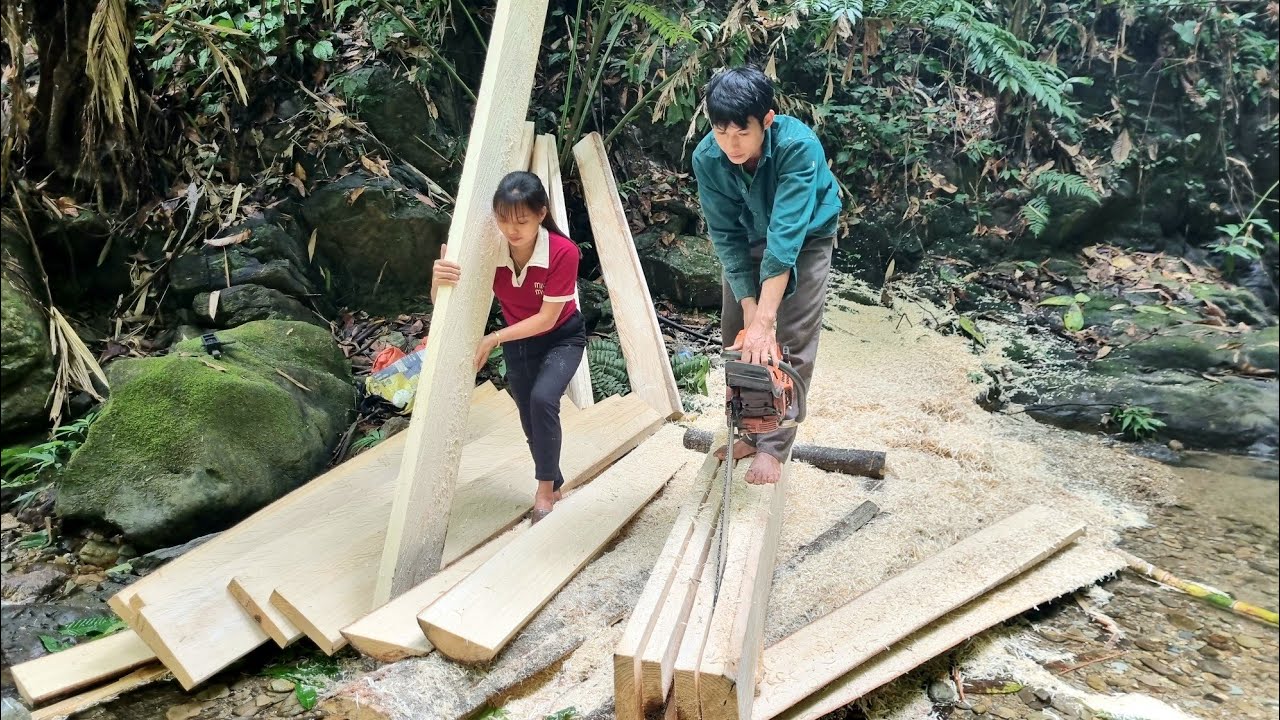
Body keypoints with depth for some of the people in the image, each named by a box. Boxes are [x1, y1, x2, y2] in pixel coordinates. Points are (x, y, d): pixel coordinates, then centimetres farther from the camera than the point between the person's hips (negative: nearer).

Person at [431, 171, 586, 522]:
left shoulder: (562, 252, -31)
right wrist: (439, 279, -41)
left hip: (562, 337, -4)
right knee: (531, 420, 11)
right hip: (518, 341, 4)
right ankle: (553, 484, 38)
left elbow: (547, 318, -28)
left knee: (543, 399, -28)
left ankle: (545, 488, -8)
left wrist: (493, 339, -35)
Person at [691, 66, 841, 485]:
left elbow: (786, 234, -43)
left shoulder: (798, 145, -37)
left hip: (806, 240, -4)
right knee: (736, 337, 3)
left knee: (791, 343, -11)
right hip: (748, 240, 4)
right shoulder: (707, 158, -25)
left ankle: (774, 446, -2)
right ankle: (749, 432, 17)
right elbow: (726, 236, -23)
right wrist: (750, 311, -29)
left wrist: (764, 318, -48)